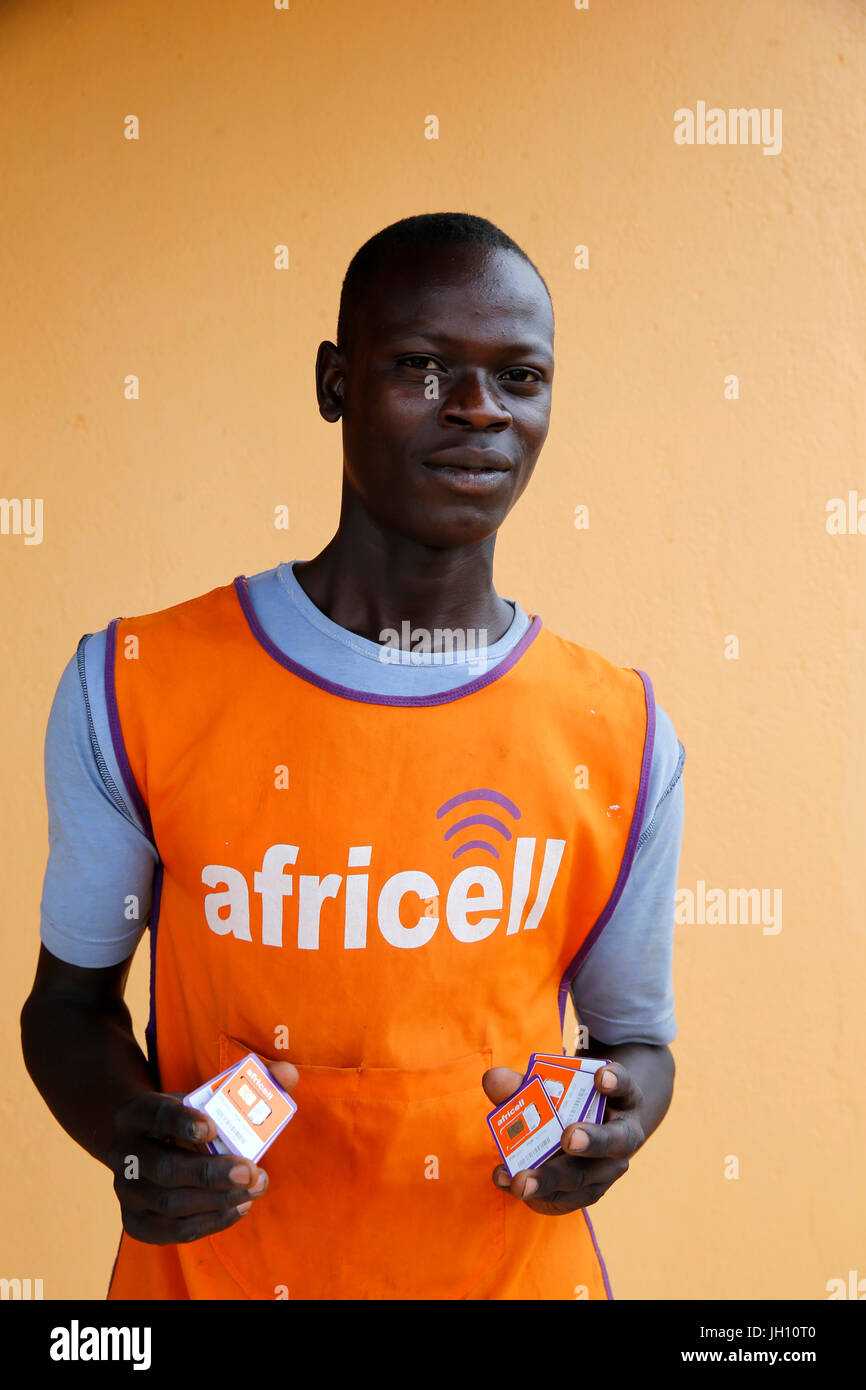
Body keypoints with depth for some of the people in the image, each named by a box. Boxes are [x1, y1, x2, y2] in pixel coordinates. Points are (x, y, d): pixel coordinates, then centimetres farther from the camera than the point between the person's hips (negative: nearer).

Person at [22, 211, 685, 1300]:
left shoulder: (622, 735, -10)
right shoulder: (135, 692, -13)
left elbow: (635, 1036, 3)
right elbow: (71, 1001, -1)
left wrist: (611, 1125, -17)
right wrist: (127, 1132, -20)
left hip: (514, 1266, 1)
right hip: (212, 1266, 0)